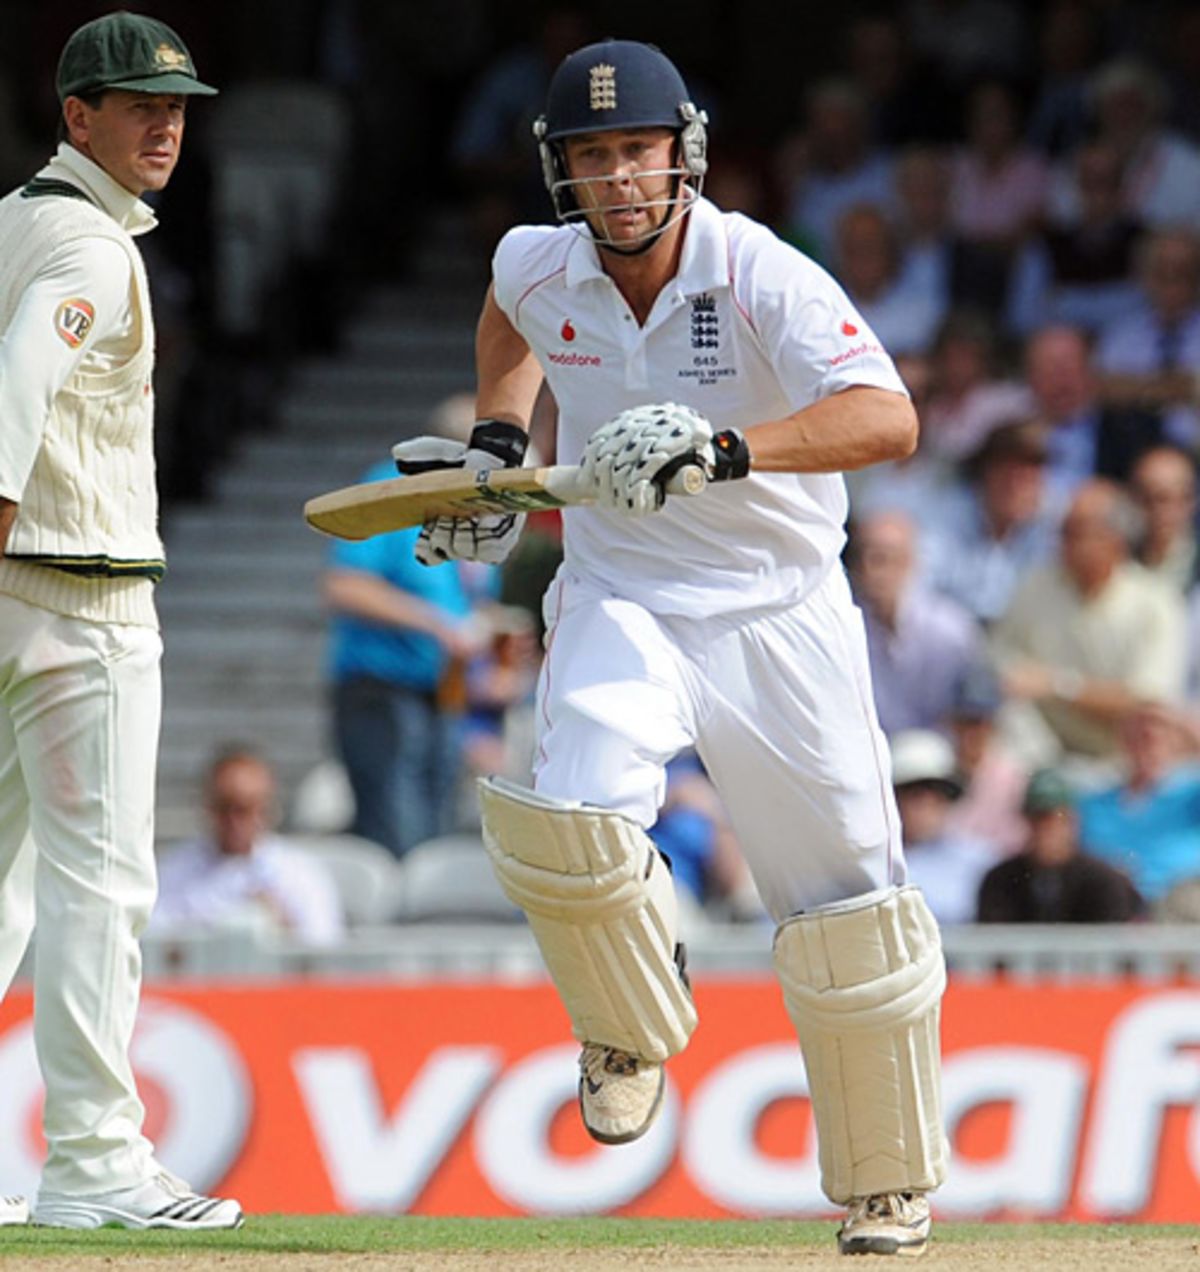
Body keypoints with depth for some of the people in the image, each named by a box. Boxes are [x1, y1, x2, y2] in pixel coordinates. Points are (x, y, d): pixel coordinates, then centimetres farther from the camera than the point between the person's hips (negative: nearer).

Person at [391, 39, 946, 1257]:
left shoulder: (765, 279, -21)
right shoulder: (539, 264, -6)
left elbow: (888, 420, -37)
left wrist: (725, 449, -49)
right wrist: (496, 445, 11)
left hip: (780, 614, -2)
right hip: (622, 602, 2)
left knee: (844, 903, 1)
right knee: (571, 823, -27)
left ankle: (889, 1184, 23)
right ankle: (632, 1021, 5)